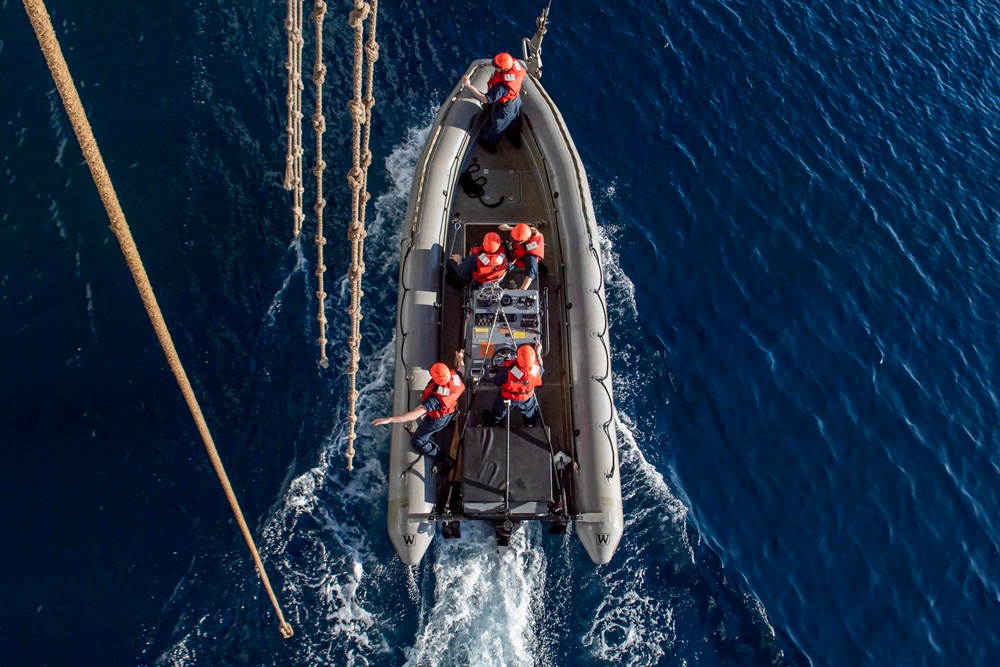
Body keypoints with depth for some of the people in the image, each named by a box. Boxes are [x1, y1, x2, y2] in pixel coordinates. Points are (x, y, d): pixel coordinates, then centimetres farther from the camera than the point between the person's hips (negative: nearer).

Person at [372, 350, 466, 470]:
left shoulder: (435, 398, -48)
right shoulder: (454, 376, -31)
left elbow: (414, 415, -52)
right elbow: (461, 372, -3)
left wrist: (388, 419, -55)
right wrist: (461, 359, 16)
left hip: (437, 419, -7)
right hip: (448, 411, 7)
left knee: (416, 441, 13)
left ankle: (444, 460, 21)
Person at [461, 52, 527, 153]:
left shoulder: (501, 85, -48)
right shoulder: (516, 63, -28)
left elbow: (486, 99, -41)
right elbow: (525, 70, -4)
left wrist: (469, 85, -46)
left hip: (504, 108, -6)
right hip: (516, 101, 6)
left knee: (496, 127, 26)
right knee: (513, 123, 36)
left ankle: (490, 144, 55)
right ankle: (516, 140, 64)